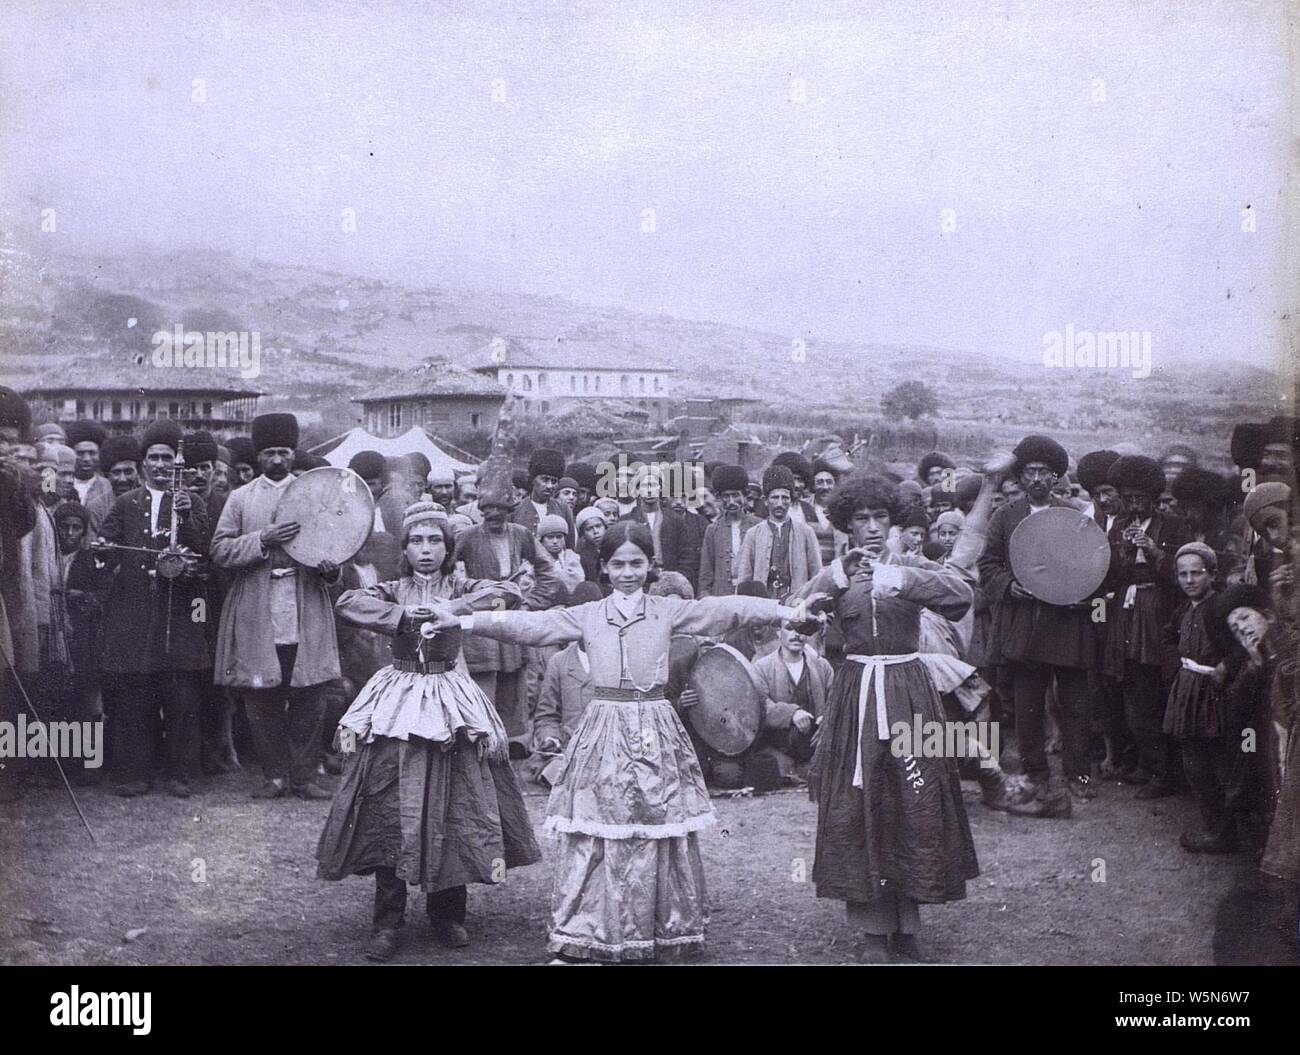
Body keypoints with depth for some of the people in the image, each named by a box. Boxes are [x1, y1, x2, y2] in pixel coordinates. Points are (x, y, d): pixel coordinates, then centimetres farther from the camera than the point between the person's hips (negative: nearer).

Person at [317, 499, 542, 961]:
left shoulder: (460, 589, 4)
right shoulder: (393, 591, 6)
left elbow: (510, 593, -12)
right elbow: (346, 602, -10)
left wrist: (454, 610, -20)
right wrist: (402, 616, -17)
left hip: (450, 707, 0)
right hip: (397, 703, 0)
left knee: (452, 805, 1)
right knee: (390, 807, -3)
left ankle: (448, 914, 16)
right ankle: (387, 921, 4)